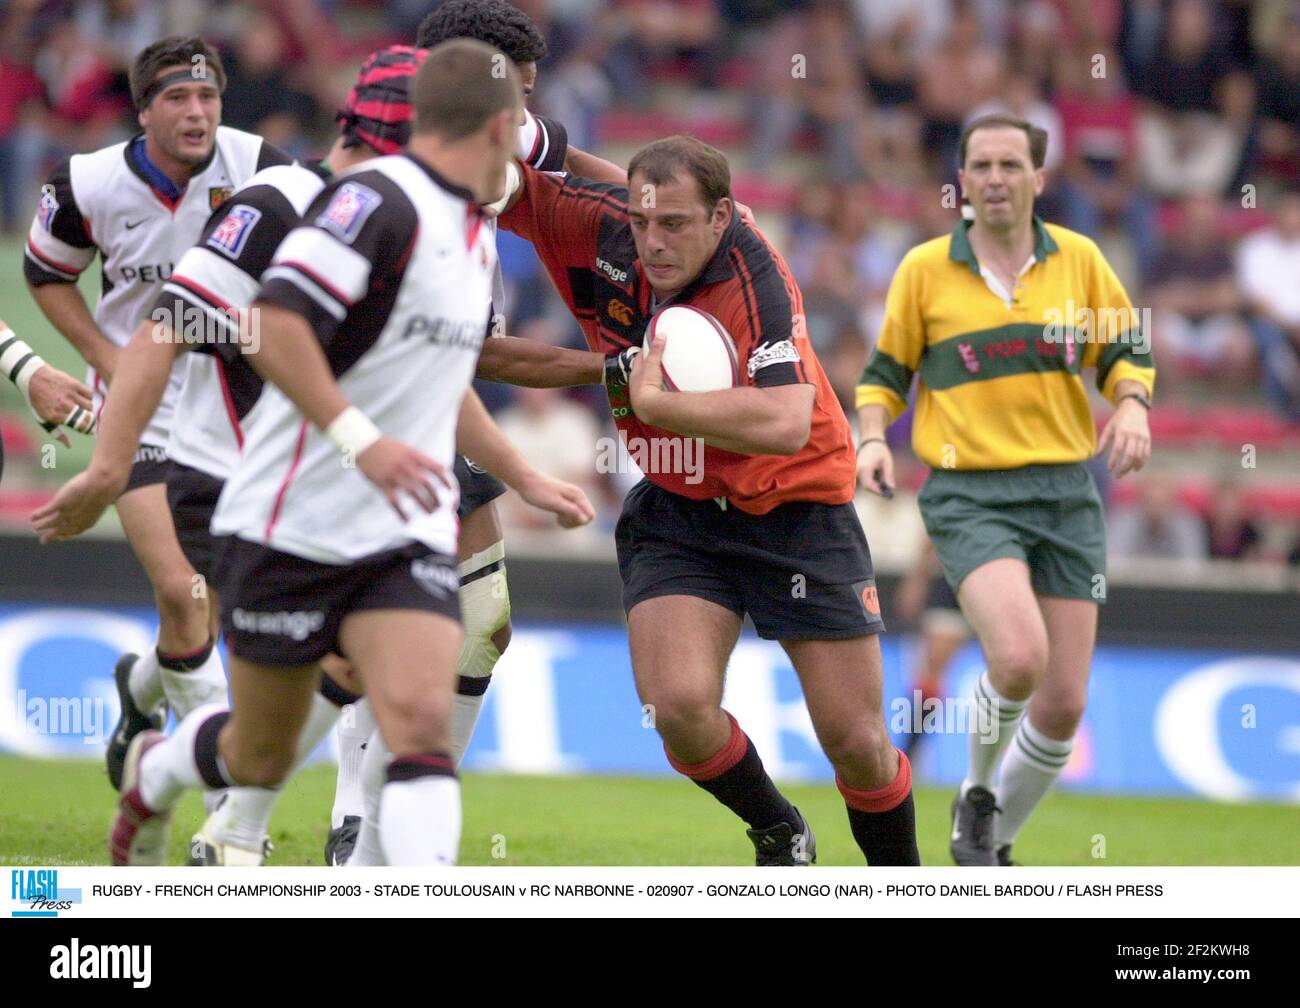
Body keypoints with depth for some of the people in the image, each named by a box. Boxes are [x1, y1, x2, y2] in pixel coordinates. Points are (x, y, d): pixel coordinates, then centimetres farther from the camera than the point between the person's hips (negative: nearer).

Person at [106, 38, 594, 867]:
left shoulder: (476, 239, 14)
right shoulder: (377, 203, -16)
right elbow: (273, 324, -28)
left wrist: (526, 479, 29)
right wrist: (362, 439, -33)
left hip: (408, 538, 6)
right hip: (295, 528, -6)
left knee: (422, 726, -17)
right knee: (261, 759, 11)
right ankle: (154, 772, 44)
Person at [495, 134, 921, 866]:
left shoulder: (752, 276, -28)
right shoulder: (595, 227, -13)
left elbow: (785, 423, -41)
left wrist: (651, 400, -34)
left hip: (795, 510, -4)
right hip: (676, 512, 4)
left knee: (858, 742, 0)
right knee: (679, 705, -19)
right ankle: (779, 834, 11)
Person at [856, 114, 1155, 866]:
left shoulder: (1078, 259, 5)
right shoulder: (925, 269, 1)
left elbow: (1127, 352, 13)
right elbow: (886, 371, 10)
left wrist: (1133, 406, -8)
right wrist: (873, 437, -8)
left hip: (1066, 493, 3)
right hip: (970, 495, -3)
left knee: (1064, 704, 0)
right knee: (1019, 657, -27)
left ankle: (994, 842, 24)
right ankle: (977, 796, 3)